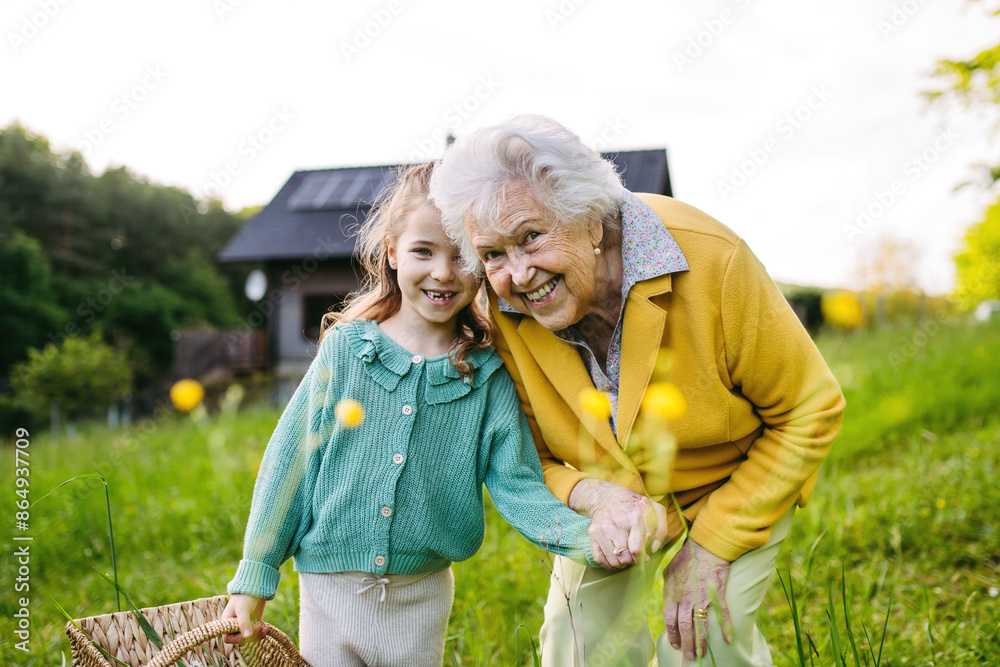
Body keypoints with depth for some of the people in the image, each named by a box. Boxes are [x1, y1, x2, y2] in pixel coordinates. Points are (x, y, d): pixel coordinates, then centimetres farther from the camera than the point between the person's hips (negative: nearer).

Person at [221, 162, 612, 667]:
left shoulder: (490, 375, -7)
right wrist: (255, 578, -2)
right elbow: (289, 462, -4)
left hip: (423, 595, 1)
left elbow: (514, 483, -8)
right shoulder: (346, 348, -8)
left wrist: (584, 535, -27)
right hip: (330, 588, 0)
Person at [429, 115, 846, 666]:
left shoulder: (709, 259, -33)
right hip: (609, 501, 3)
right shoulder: (501, 314, -23)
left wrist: (714, 544, -20)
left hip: (735, 484, -2)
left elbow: (811, 410, -20)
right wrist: (590, 495, -32)